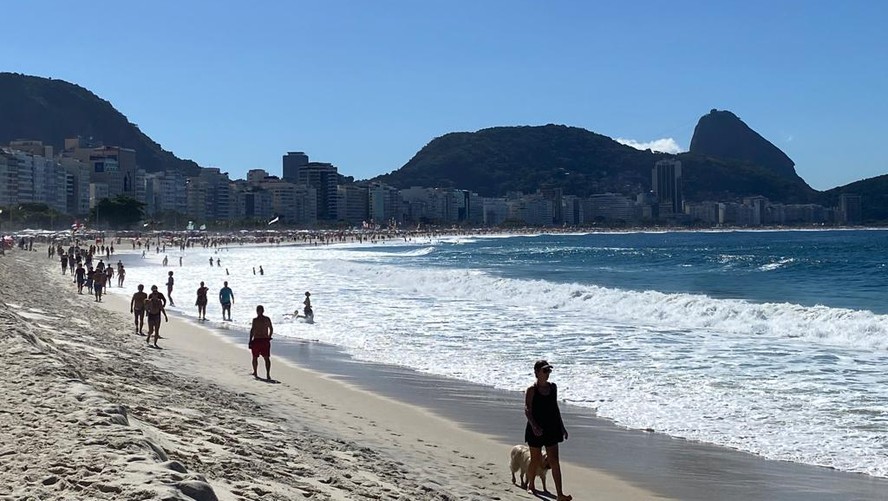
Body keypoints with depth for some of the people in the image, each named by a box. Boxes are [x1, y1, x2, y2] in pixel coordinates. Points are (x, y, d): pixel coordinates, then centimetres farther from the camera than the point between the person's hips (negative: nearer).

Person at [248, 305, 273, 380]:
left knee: (255, 357, 15)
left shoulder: (255, 320, -12)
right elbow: (271, 329, 12)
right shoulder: (267, 319, 3)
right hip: (265, 340, 3)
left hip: (257, 340, -3)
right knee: (267, 358, 5)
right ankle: (268, 374, -7)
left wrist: (250, 340, -10)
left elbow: (252, 330, -15)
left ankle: (255, 373, 23)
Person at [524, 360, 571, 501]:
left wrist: (562, 426, 16)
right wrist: (534, 426, -31)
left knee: (554, 461, -1)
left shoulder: (553, 387, 7)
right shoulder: (531, 390, -10)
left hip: (552, 428, 4)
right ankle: (530, 485, 33)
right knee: (535, 461, 8)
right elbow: (527, 410, -17)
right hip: (536, 429, -4)